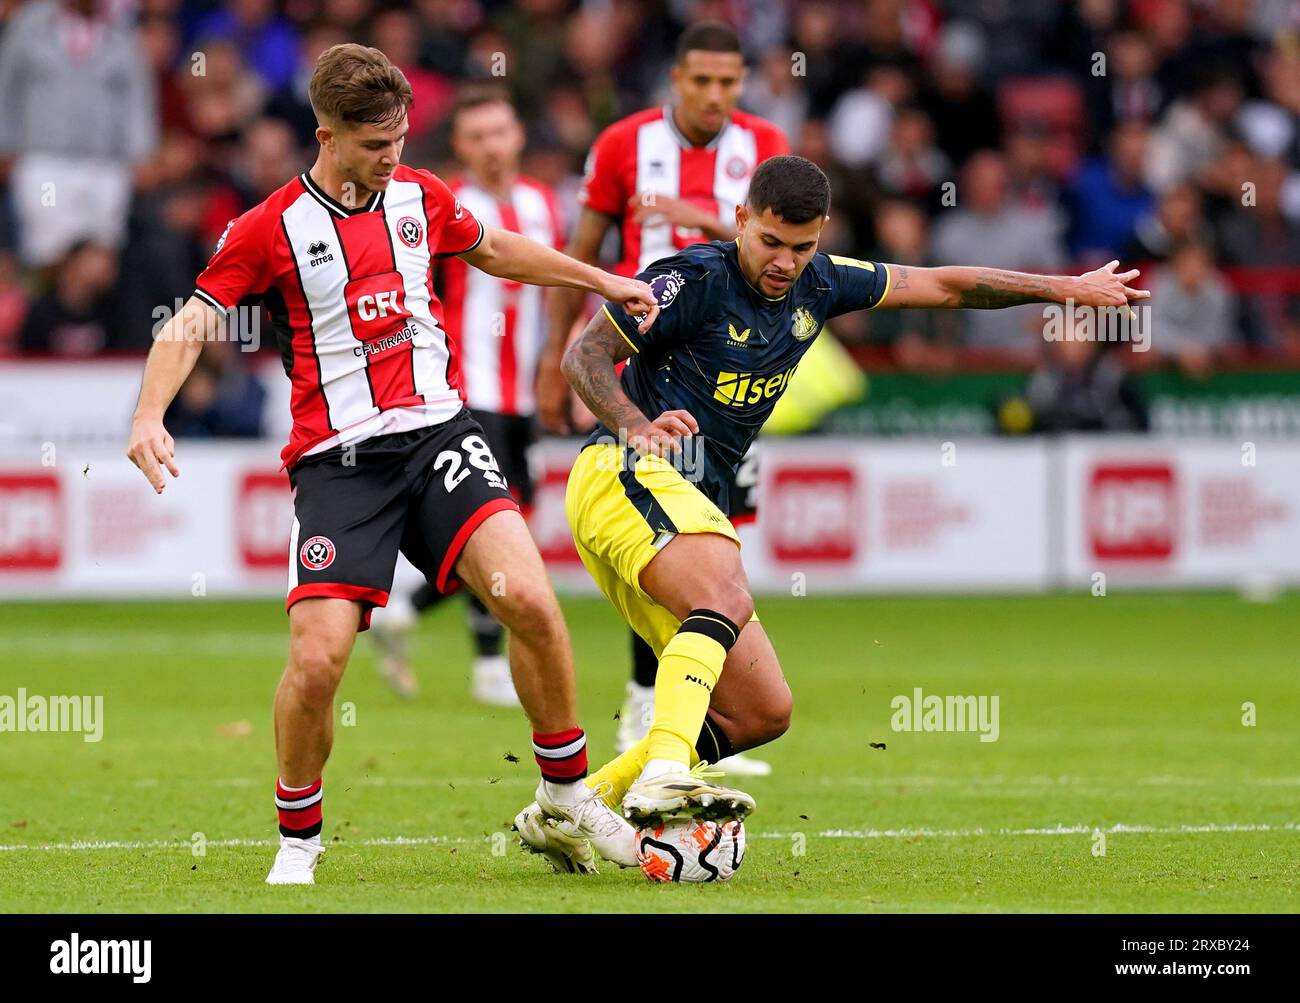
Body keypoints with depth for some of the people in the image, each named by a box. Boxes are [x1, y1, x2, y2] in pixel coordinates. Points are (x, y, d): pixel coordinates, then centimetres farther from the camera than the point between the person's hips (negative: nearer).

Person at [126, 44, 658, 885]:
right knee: (318, 659, -16)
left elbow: (491, 249, 30)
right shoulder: (270, 229, -3)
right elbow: (191, 324, -7)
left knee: (529, 600, -18)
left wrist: (603, 281, 34)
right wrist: (151, 416, -24)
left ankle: (565, 797, 1)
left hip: (437, 429, 3)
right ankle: (299, 840, 8)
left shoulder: (420, 196, 10)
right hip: (338, 459, -3)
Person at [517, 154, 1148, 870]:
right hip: (628, 475, -8)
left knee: (763, 712, 1)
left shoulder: (816, 284, 11)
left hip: (691, 502, 8)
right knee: (728, 598, -36)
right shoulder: (697, 279, -9)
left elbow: (942, 286, 21)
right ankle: (663, 776, -50)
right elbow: (584, 354, -10)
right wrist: (636, 425, -28)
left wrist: (1064, 288, 25)